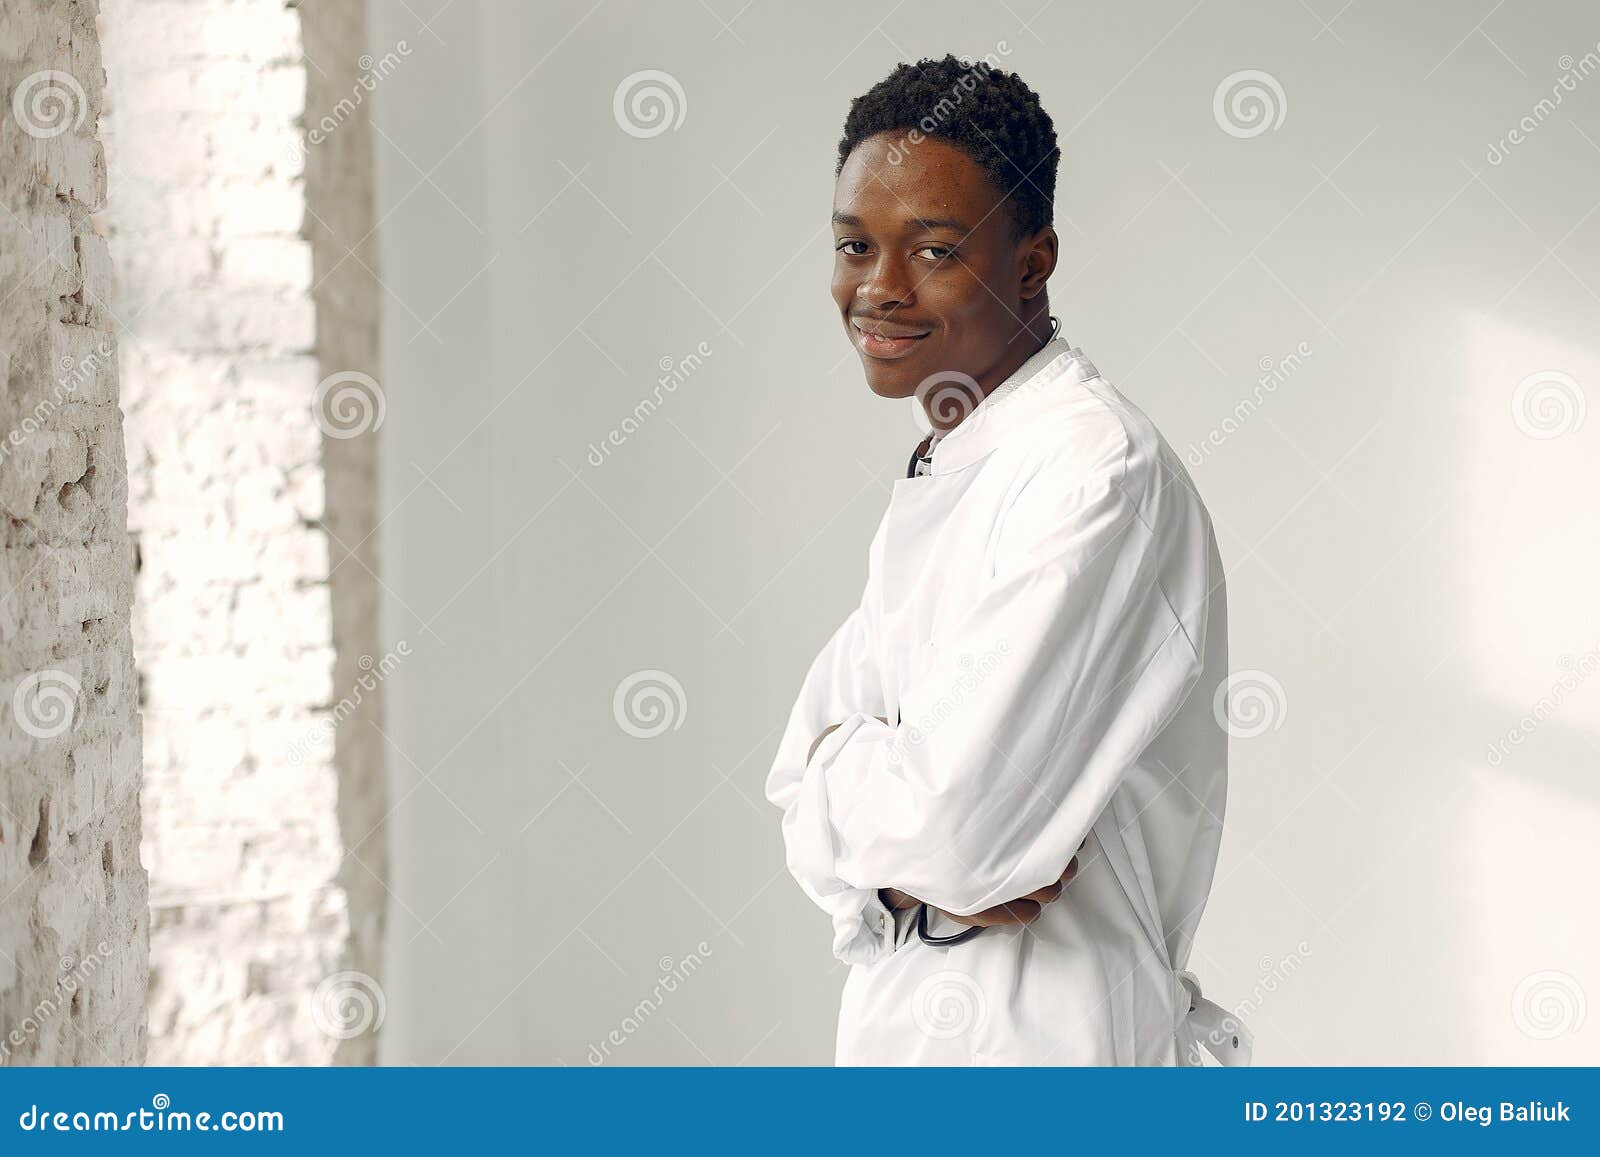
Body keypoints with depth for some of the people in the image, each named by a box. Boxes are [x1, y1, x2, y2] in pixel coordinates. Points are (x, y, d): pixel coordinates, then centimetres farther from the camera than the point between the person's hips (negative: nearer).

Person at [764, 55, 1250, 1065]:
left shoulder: (1098, 469, -19)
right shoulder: (943, 477, 8)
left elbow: (950, 817, -25)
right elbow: (807, 786, 4)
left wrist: (837, 756, -6)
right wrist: (910, 867, -15)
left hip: (1045, 1035, -7)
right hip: (900, 1013, 7)